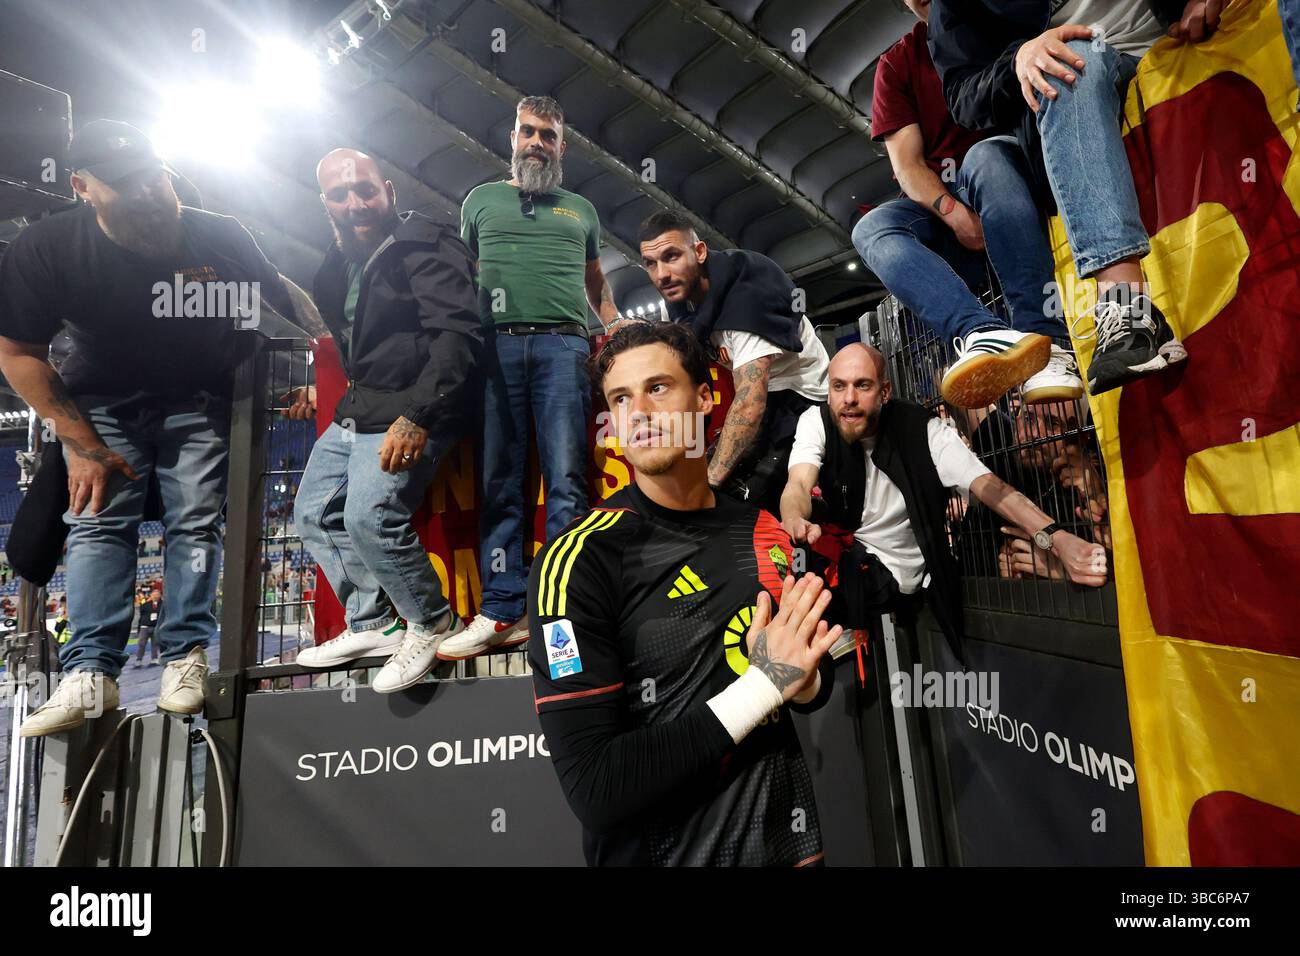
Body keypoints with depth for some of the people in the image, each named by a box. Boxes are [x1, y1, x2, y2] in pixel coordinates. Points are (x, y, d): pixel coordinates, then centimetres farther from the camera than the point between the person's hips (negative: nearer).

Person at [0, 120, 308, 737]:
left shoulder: (217, 236, -13)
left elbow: (282, 296, 2)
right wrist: (81, 445, -11)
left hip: (198, 403, 0)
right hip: (103, 404, 1)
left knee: (196, 523, -7)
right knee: (98, 521, -10)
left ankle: (186, 658, -3)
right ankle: (90, 674, -10)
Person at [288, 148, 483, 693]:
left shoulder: (424, 246, -10)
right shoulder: (338, 266, 17)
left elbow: (459, 333, -22)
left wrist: (417, 417, -29)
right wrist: (321, 388, 17)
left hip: (409, 413, -10)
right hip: (354, 412, 10)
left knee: (370, 516, -24)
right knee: (314, 514, 12)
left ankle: (433, 622, -1)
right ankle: (372, 625, 22)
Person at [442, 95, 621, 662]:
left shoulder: (581, 210, 26)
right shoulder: (482, 200, 24)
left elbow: (595, 282, 28)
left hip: (563, 344, 0)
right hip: (496, 344, 1)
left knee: (566, 481, -10)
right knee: (499, 483, -3)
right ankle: (502, 612, 1)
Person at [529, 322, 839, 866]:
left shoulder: (765, 531, -4)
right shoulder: (579, 559, -20)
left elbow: (813, 688, 8)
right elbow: (592, 790, -24)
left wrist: (803, 674, -14)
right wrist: (764, 684, -24)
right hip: (662, 849, -5)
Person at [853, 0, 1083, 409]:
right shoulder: (896, 65, 11)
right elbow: (907, 164, 0)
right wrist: (953, 212, -19)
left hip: (1014, 179, -1)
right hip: (940, 203, 2)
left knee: (984, 156, -33)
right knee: (870, 228, -26)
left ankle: (1047, 341, -44)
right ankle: (984, 332, -51)